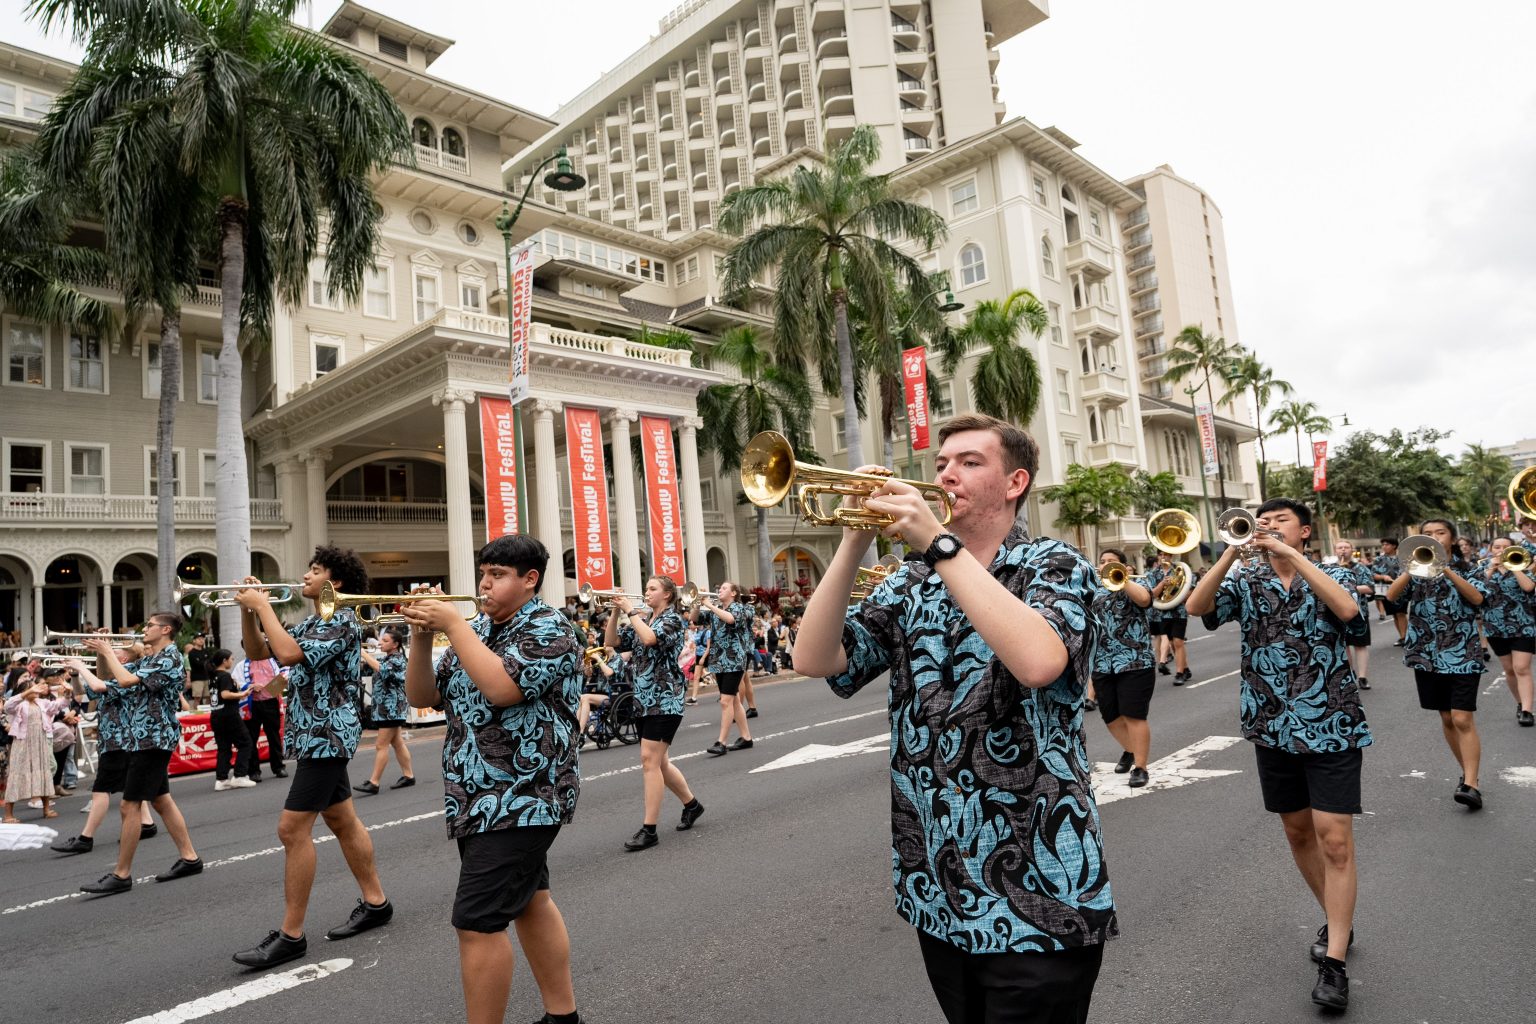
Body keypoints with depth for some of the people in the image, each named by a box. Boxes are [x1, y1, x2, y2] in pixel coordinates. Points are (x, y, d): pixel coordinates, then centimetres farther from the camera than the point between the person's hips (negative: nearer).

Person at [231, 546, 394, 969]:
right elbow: (259, 652, 17)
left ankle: (291, 935, -1)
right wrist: (248, 609, 3)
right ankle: (375, 902, 25)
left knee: (293, 829, -9)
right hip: (316, 736, 10)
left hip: (327, 736, -10)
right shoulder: (311, 624, 14)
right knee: (342, 821, 15)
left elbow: (289, 653, -28)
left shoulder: (343, 622, -15)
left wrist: (264, 606, -18)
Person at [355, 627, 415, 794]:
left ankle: (374, 783, -4)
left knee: (381, 745, -7)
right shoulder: (384, 658, 15)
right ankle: (408, 776, 18)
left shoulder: (397, 659, -13)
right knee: (397, 743, 12)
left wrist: (362, 652, -25)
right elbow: (367, 664, 10)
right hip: (385, 708, 9)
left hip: (392, 708, -9)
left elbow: (381, 668, -30)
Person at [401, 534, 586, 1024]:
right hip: (479, 798, 9)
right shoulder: (475, 629, 10)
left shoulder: (549, 630, -13)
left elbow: (502, 688, -29)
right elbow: (422, 696, 8)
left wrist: (452, 624, -22)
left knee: (477, 922, -8)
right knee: (529, 901, 17)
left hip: (521, 799, -9)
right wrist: (422, 635, -7)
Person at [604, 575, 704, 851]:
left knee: (649, 759, -12)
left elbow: (650, 638, -26)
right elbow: (611, 642, 7)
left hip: (665, 699, -8)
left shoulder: (673, 618, -7)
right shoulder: (642, 619, 14)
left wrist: (631, 611, -17)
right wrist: (616, 612, -3)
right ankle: (691, 803, 34)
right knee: (657, 761, 14)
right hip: (643, 699, 8)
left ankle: (649, 829, -7)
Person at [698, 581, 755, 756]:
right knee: (732, 700, 11)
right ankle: (746, 737, 20)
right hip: (718, 660, 7)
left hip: (733, 660, -7)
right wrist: (698, 603, -9)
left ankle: (721, 742, -10)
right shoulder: (716, 609, 14)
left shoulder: (739, 607, -5)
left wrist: (710, 605, -23)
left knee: (726, 701, -12)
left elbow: (730, 618, -27)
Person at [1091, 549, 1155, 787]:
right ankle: (1129, 751, 38)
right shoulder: (1093, 588, 13)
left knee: (1134, 717, -6)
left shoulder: (1133, 586, 0)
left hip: (1134, 662, -5)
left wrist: (1122, 578, -19)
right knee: (1110, 716, 13)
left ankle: (1140, 768, 2)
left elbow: (1144, 599, -23)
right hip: (1102, 665, 5)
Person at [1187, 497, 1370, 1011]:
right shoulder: (1246, 582, 3)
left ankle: (1335, 961, 1)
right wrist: (1232, 552, -21)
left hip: (1332, 727, -3)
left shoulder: (1331, 575, 0)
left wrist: (1292, 555, -23)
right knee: (1298, 832, 15)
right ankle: (1338, 922, 36)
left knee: (1335, 838, -6)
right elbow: (1196, 606, -15)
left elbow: (1347, 609, -24)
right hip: (1273, 728, 3)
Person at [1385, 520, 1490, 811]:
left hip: (1463, 654, -3)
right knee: (1446, 719, 11)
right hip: (1427, 655, 3)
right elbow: (1391, 595, -10)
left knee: (1463, 719, -10)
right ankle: (1467, 773, 25)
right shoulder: (1415, 571, 7)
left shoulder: (1466, 569, 2)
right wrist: (1413, 567, -20)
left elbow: (1477, 597, -17)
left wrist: (1446, 570, -23)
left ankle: (1471, 785, -10)